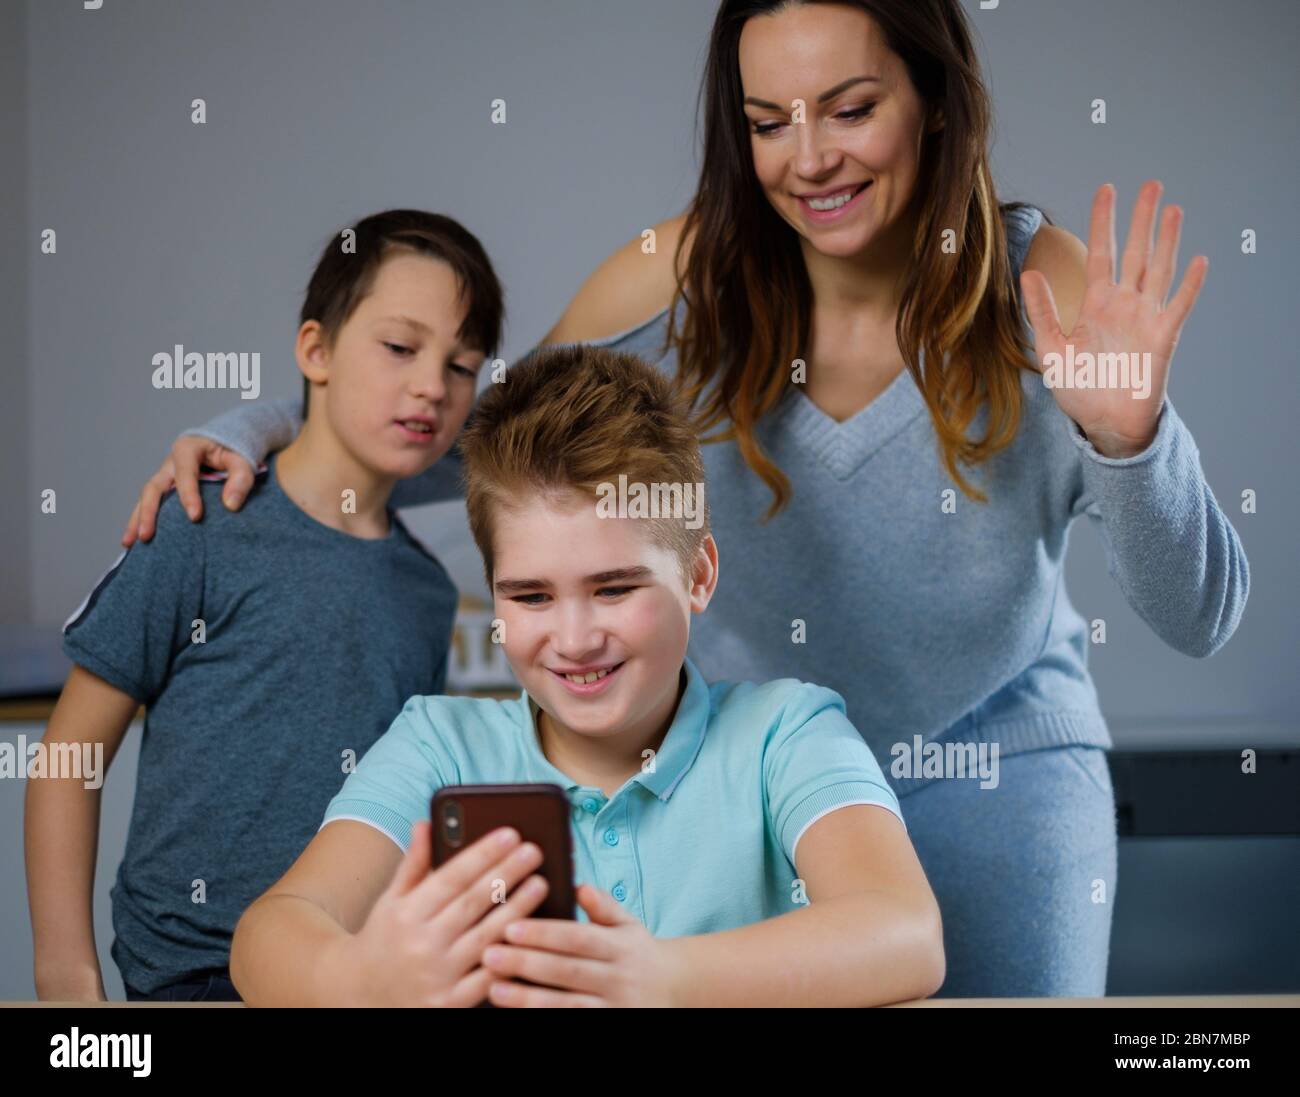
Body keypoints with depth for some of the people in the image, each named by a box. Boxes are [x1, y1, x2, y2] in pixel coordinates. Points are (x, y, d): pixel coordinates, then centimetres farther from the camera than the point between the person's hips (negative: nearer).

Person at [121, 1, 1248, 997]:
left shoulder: (1042, 290, -16)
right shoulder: (682, 276, -13)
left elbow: (1202, 615, -15)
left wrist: (1127, 436, -34)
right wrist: (261, 433, -8)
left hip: (997, 766, 0)